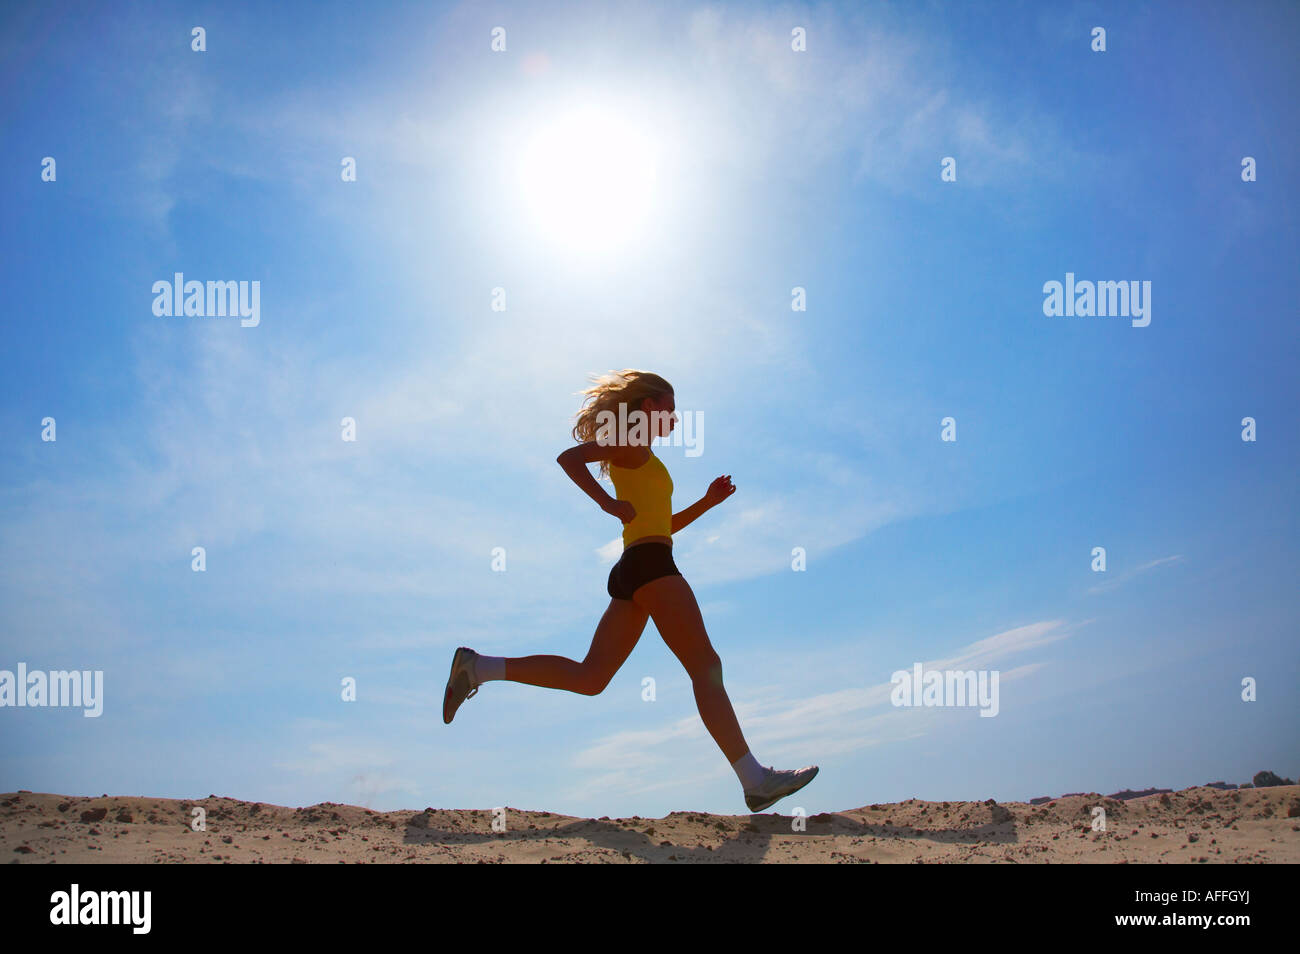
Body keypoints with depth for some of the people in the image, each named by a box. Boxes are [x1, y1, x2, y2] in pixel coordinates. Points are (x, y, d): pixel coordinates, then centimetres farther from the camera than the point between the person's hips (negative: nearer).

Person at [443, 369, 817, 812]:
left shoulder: (634, 458, 29)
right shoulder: (633, 440, 3)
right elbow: (568, 457, -11)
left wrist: (709, 501, 24)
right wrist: (608, 503, -18)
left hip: (630, 573, 10)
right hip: (650, 563, -10)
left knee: (590, 677, 3)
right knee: (706, 666, -11)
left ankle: (478, 667, 1)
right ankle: (755, 779, -13)